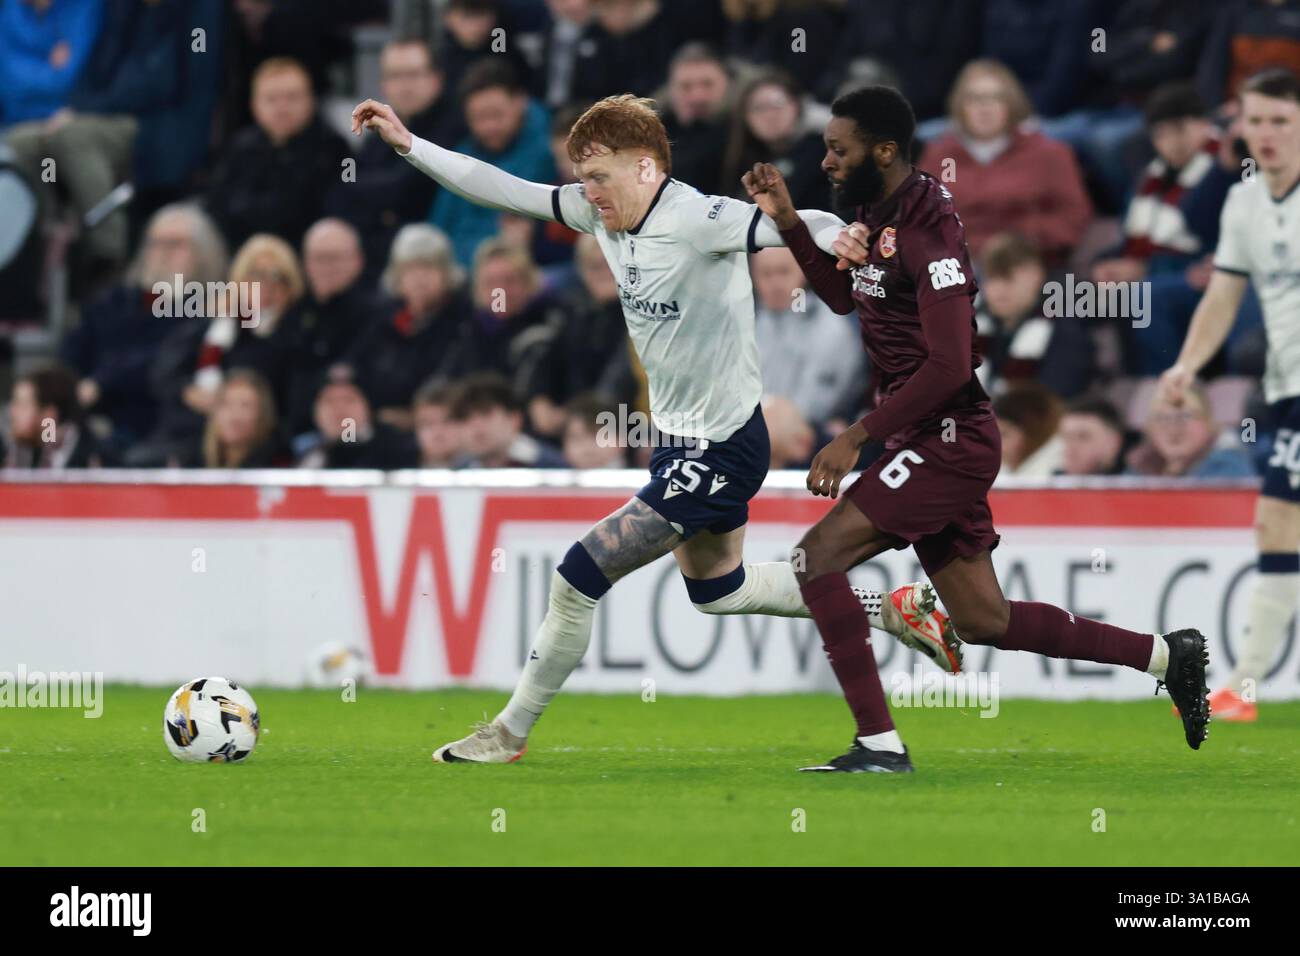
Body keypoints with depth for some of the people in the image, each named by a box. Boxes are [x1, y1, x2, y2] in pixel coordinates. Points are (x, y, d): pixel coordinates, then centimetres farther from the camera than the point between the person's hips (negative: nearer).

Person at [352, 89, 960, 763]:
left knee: (579, 578, -11)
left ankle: (510, 732, 4)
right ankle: (891, 610, 37)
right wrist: (408, 145, -2)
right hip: (679, 440, 10)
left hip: (719, 451, -10)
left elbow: (803, 228, -29)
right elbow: (503, 191, 4)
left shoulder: (698, 220, -23)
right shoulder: (601, 212, 0)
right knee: (717, 591, 27)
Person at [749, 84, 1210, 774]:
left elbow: (948, 366, -24)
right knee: (982, 620, 13)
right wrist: (787, 221, 15)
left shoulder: (927, 231, -20)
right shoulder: (874, 213, 9)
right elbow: (843, 296, 29)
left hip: (947, 441, -10)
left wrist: (855, 438, -22)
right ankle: (1168, 656, 24)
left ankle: (879, 744, -14)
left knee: (819, 556, -15)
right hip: (927, 441, 10)